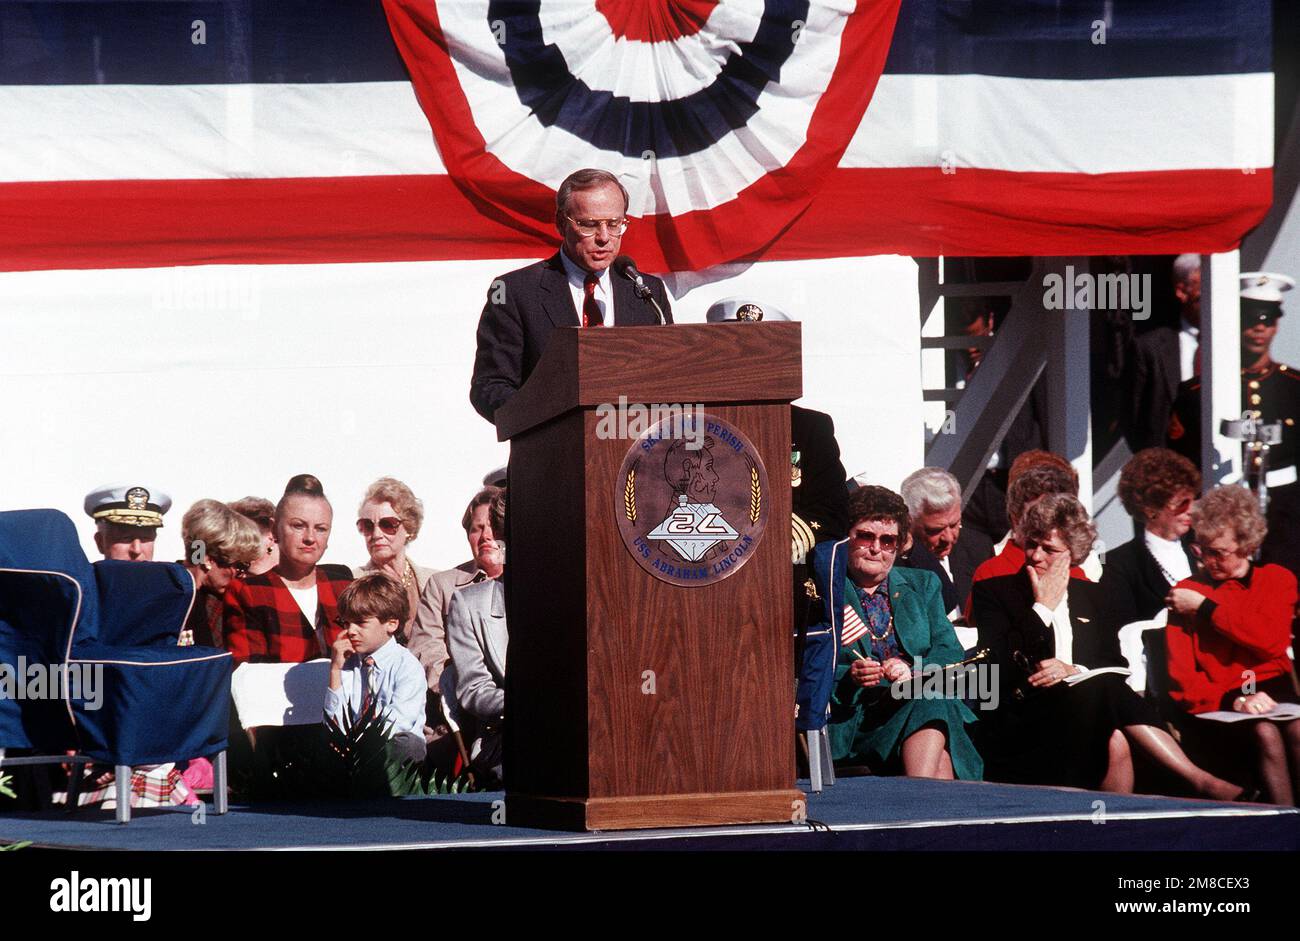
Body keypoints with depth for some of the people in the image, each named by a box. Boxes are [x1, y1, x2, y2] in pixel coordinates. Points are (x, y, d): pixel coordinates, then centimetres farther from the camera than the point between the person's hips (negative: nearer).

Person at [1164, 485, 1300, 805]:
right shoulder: (1187, 592, 12)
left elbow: (1273, 641, -4)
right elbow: (1182, 682, 2)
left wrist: (1205, 608, -2)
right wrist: (1232, 701, -17)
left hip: (1272, 695, 1)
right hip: (1214, 711, -1)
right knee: (1264, 734, -34)